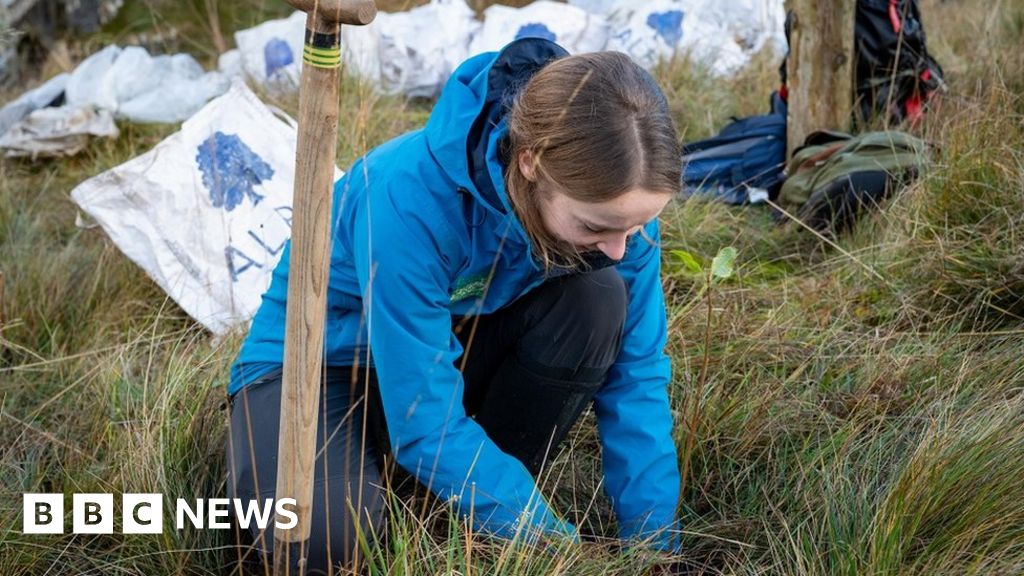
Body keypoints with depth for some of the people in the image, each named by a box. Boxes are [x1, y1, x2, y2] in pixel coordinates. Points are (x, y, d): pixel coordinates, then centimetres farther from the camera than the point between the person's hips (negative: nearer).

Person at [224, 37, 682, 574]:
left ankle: (485, 507, -6)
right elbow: (427, 424, -33)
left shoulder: (610, 194, -22)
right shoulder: (411, 197, -37)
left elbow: (636, 370, -14)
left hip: (455, 343, 5)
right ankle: (357, 460, 2)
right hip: (319, 359, -4)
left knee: (599, 299, -25)